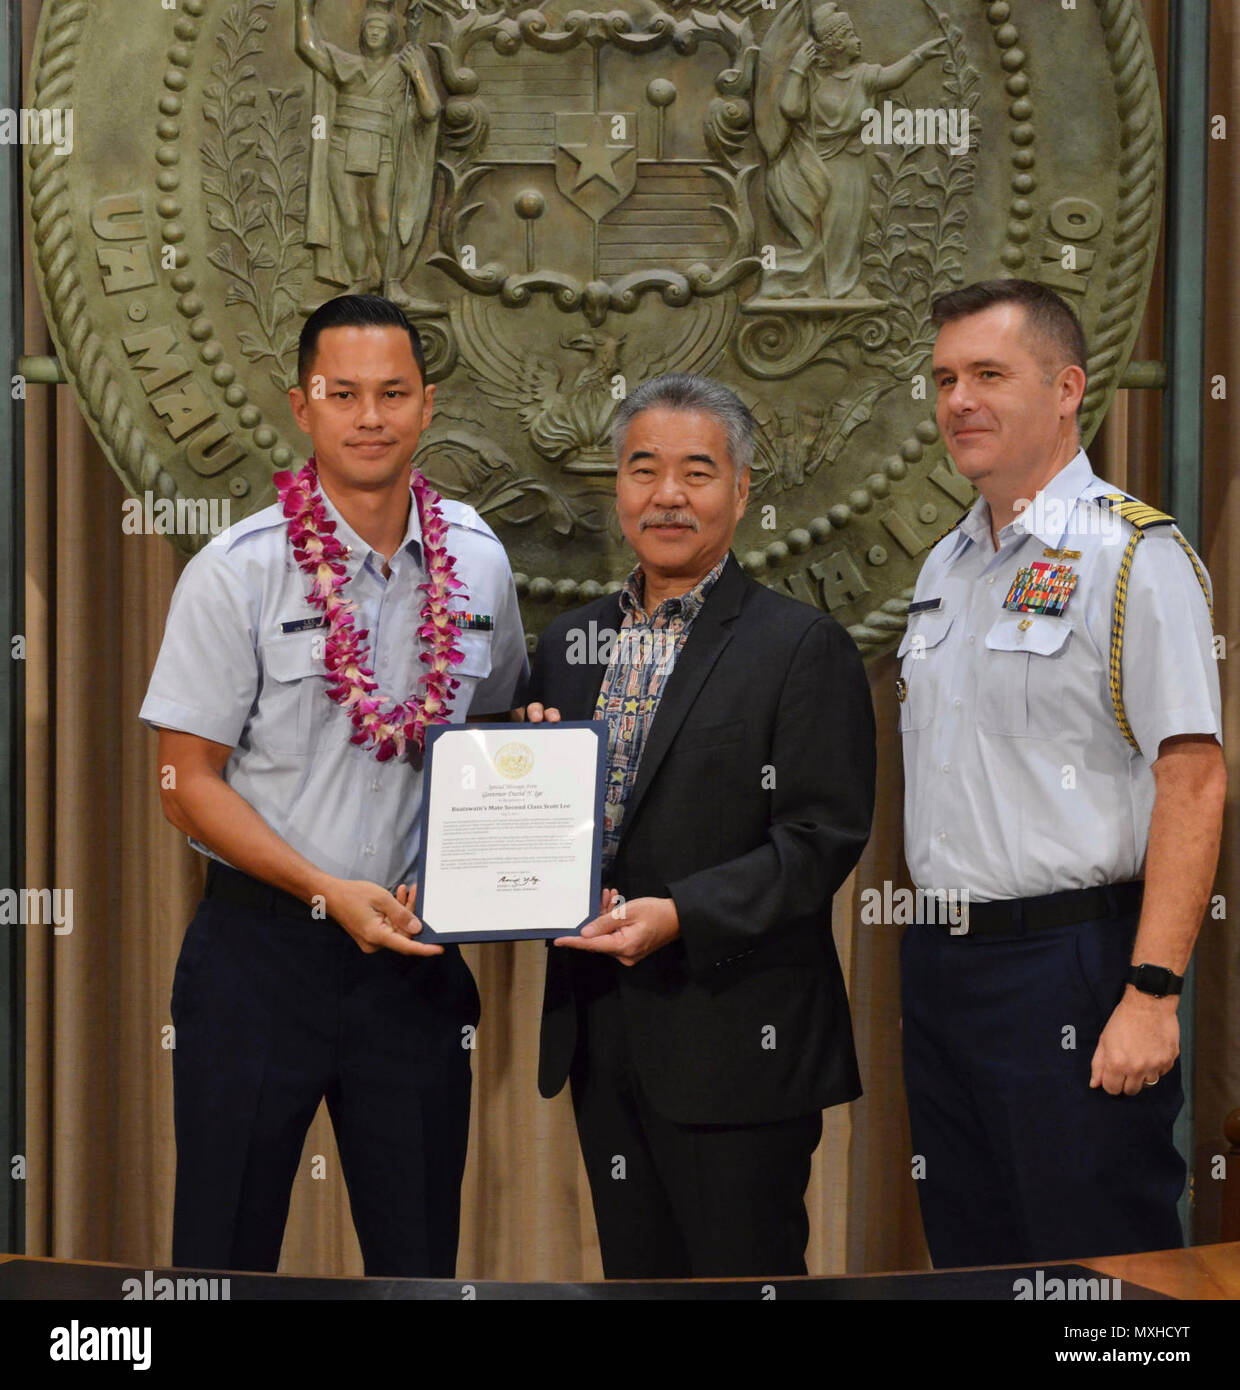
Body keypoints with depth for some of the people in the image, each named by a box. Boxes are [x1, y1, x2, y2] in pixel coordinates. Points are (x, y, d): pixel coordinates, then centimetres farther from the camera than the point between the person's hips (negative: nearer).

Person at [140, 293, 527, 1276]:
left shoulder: (477, 559, 4)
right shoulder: (237, 572, -7)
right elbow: (189, 784, -7)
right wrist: (329, 892, -16)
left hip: (415, 950, 3)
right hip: (262, 947, -3)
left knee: (420, 1250, 9)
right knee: (226, 1251, 4)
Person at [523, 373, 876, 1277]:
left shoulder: (804, 647, -6)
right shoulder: (570, 643, 14)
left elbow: (823, 836, -13)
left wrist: (681, 914, -23)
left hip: (735, 1045, -6)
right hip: (602, 1036, 6)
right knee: (637, 1278, 14)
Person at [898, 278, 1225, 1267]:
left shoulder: (1133, 555, -10)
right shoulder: (946, 566, 15)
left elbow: (1194, 781, -16)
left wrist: (1152, 994, -22)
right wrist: (932, 948, 13)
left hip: (1068, 962, -8)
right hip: (939, 962, 8)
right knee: (972, 1265, 14)